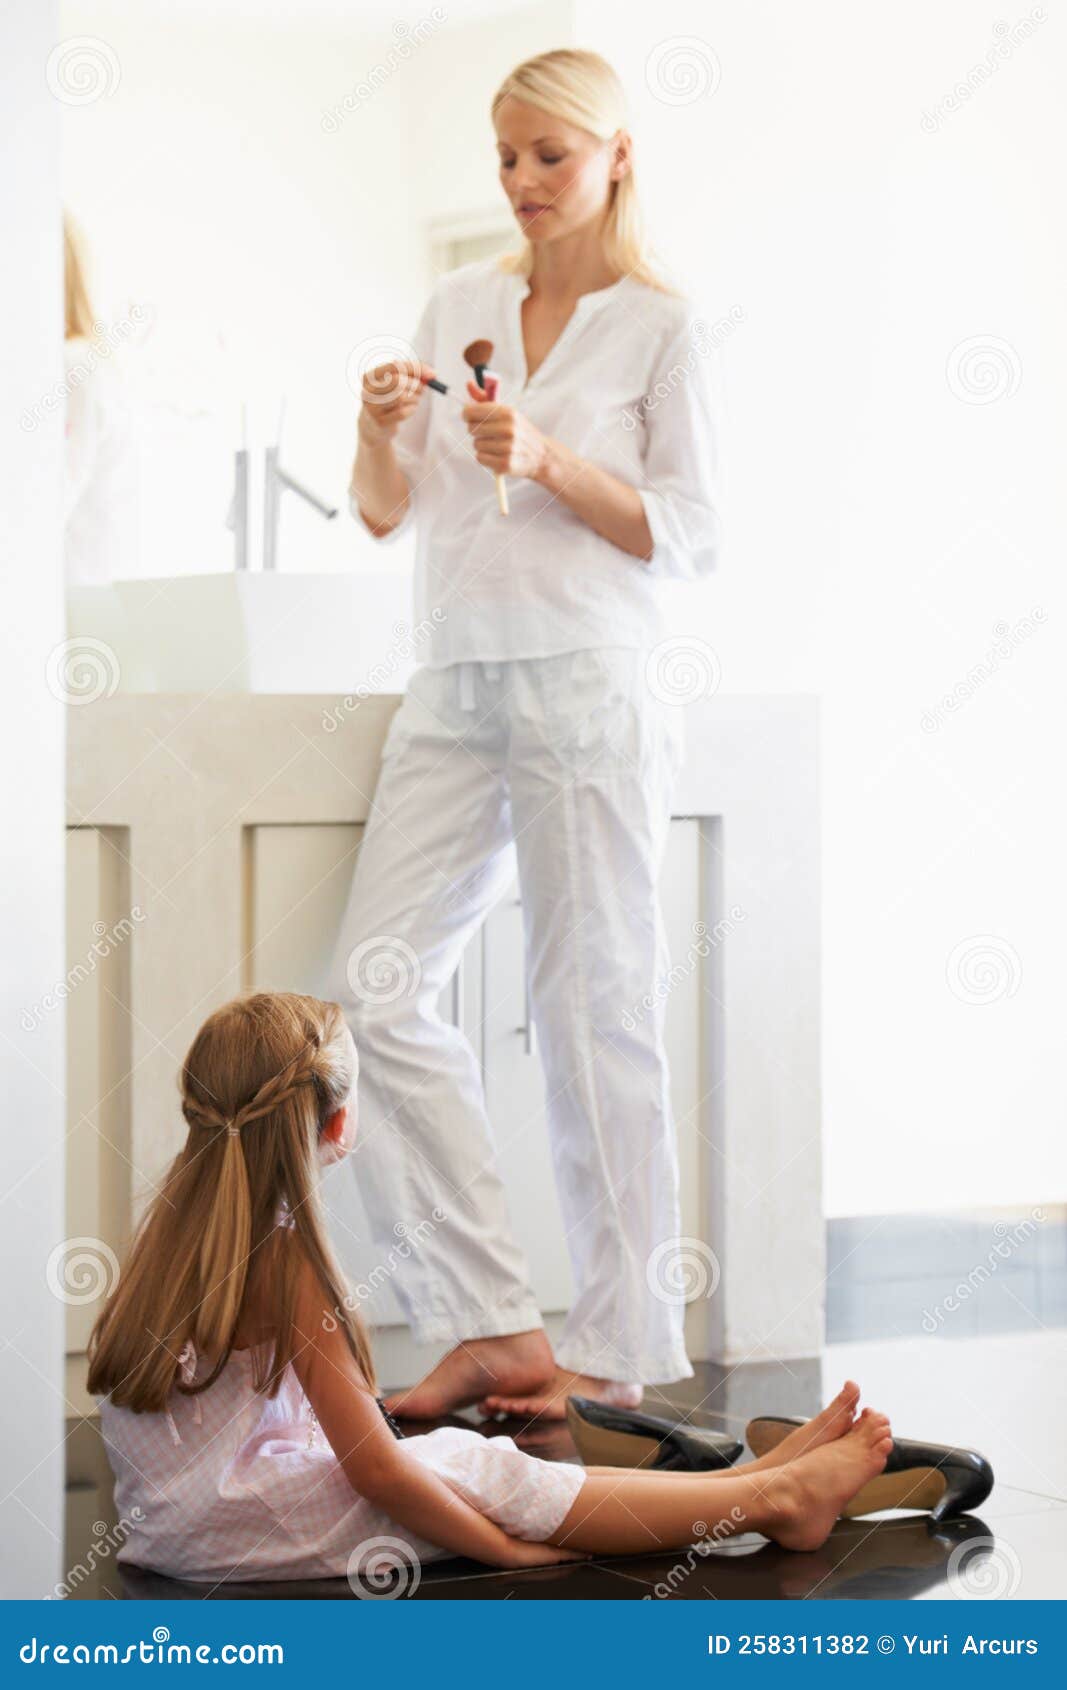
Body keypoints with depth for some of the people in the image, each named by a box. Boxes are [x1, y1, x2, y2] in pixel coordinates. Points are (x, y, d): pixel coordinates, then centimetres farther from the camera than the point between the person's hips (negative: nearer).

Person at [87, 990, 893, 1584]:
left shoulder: (176, 1224, 5)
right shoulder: (284, 1261, -20)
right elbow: (375, 1470, -18)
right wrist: (500, 1545, -9)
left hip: (177, 1523, 9)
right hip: (235, 1526, -9)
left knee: (460, 1456, 7)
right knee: (486, 1476, -5)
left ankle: (752, 1476, 8)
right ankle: (773, 1498, 1)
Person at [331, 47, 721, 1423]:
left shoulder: (656, 327, 2)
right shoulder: (458, 305, 15)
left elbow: (689, 540, -3)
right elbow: (383, 514, 15)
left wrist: (549, 463, -15)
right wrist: (381, 431, -6)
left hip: (586, 689, -5)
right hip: (455, 690, 5)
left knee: (593, 1010, -3)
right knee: (376, 989, -4)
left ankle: (616, 1347, 5)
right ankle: (494, 1326, 0)